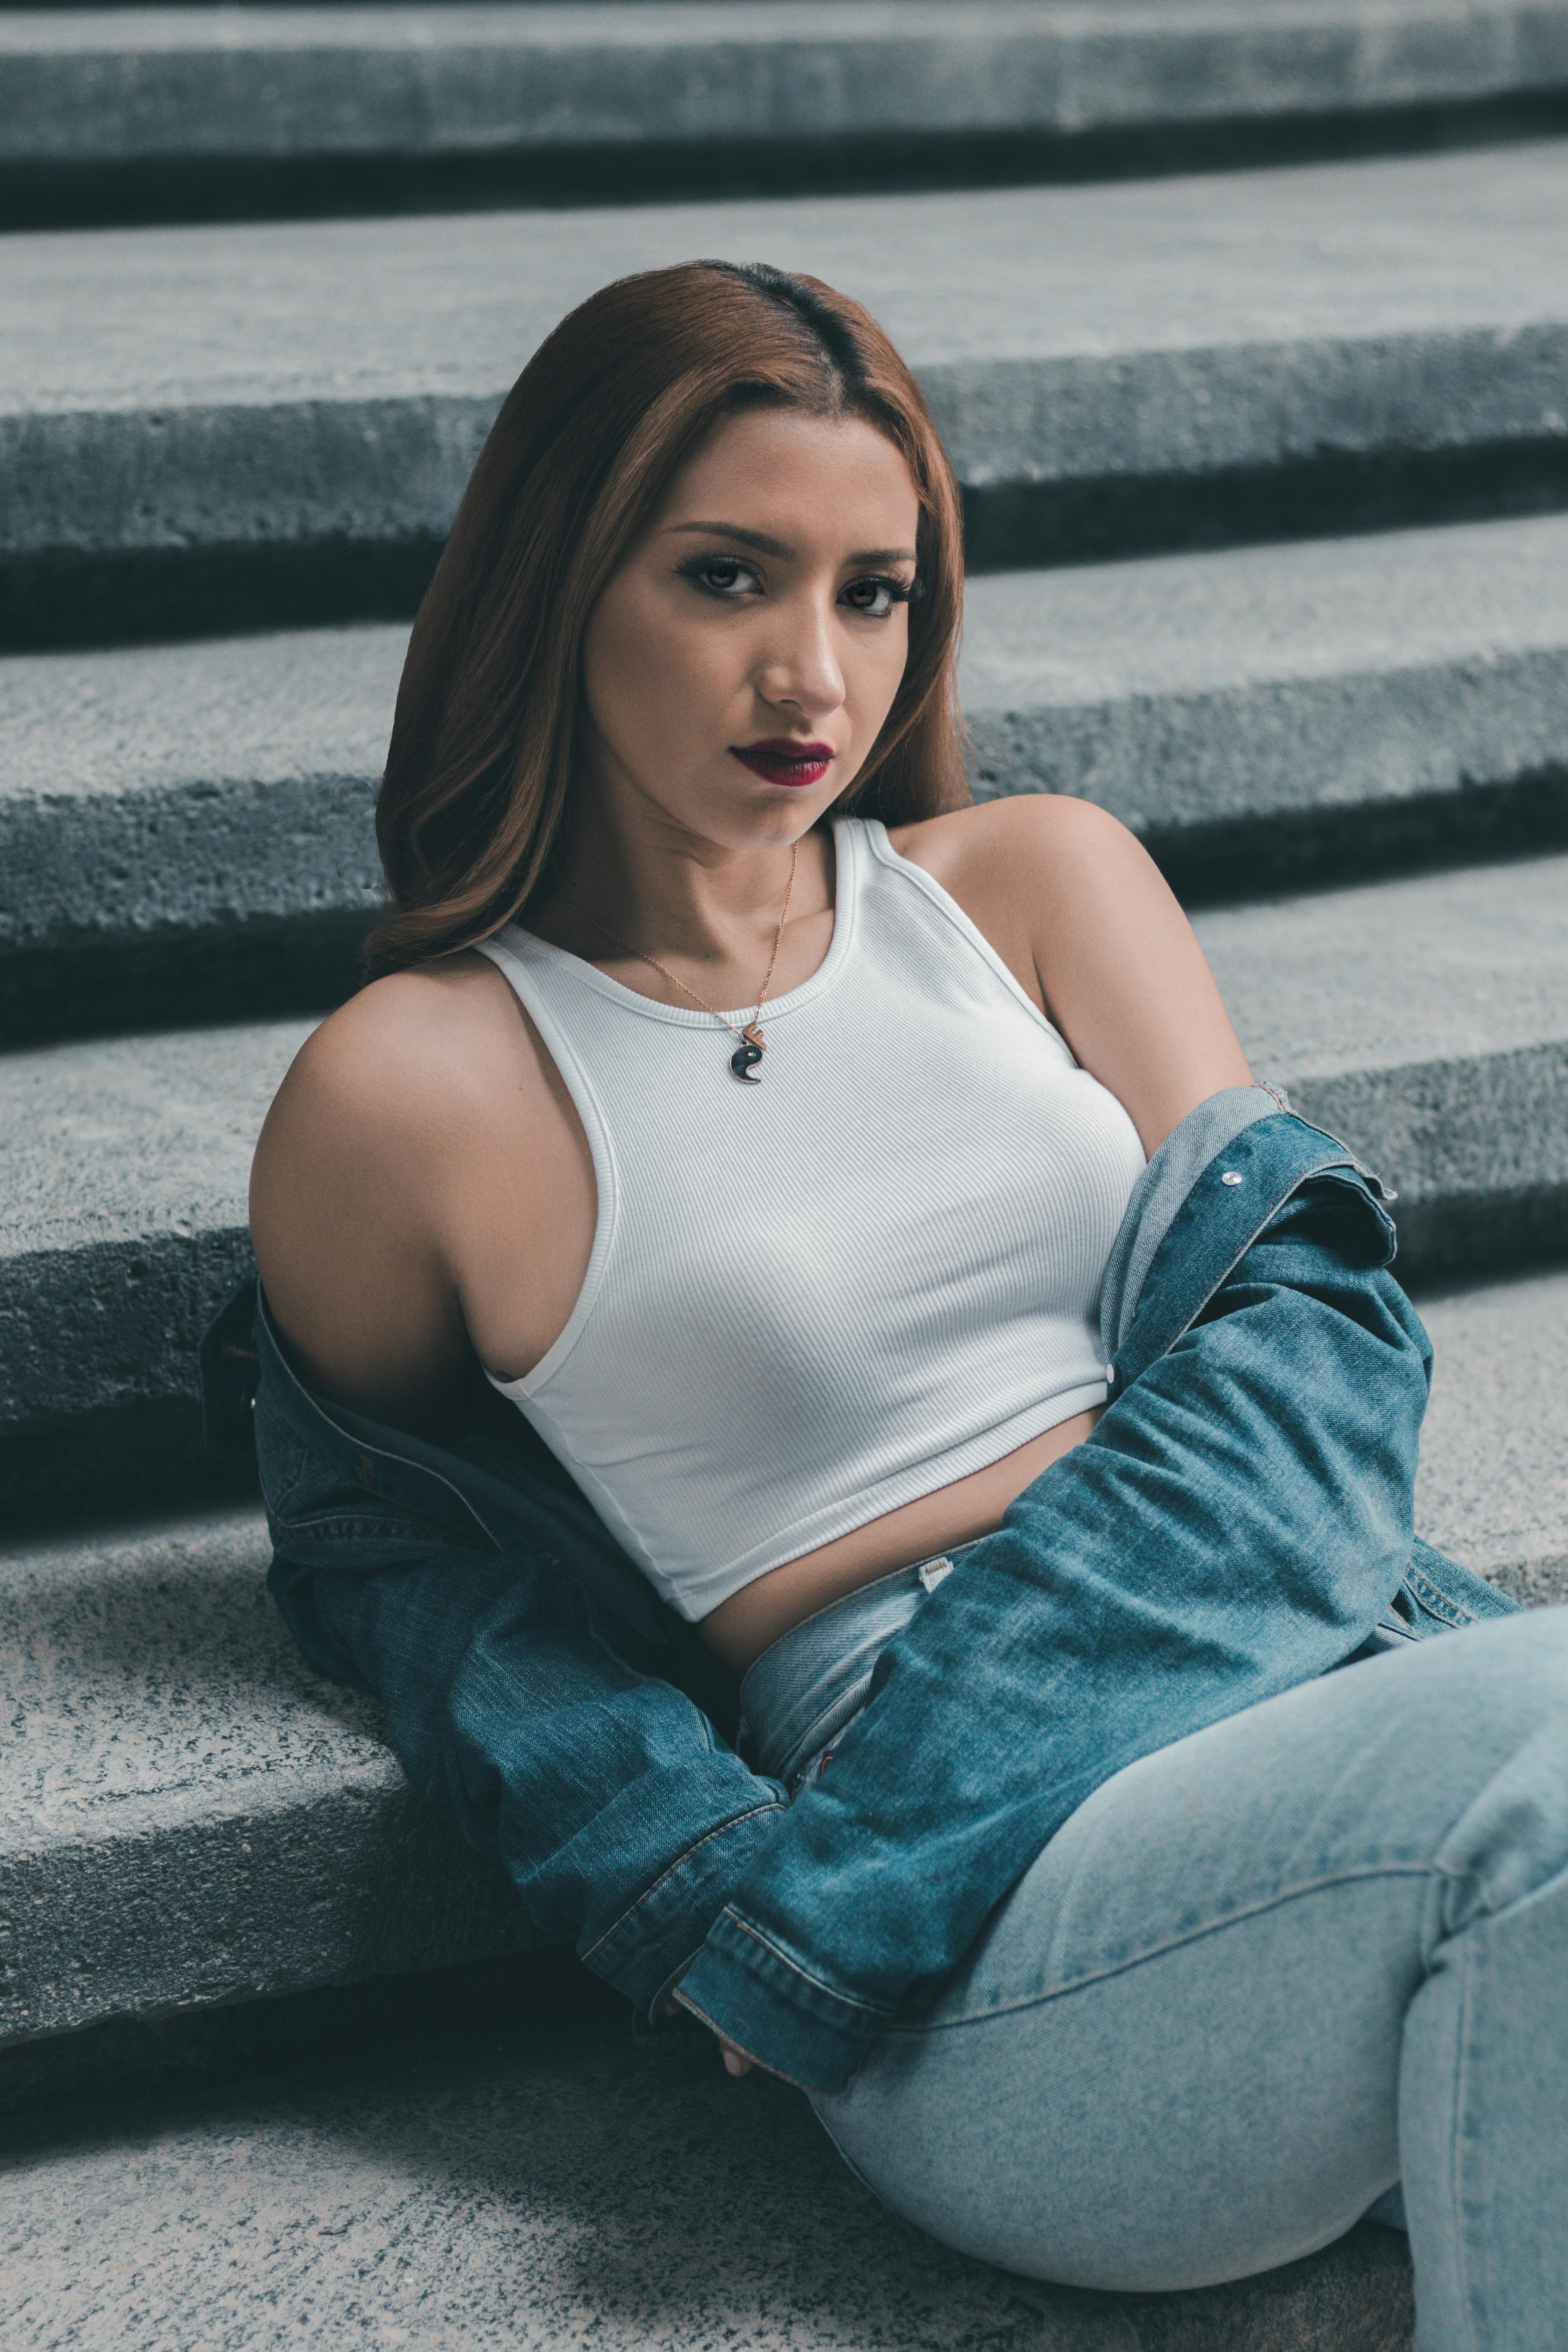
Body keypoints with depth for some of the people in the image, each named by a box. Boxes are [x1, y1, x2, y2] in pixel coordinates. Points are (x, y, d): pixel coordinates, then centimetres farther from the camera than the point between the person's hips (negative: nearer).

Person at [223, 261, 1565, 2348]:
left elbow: (1306, 1309, 5)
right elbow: (400, 1564, 15)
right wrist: (730, 1926, -5)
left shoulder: (1036, 880, 15)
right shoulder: (412, 1092, 3)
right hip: (1009, 1964, -4)